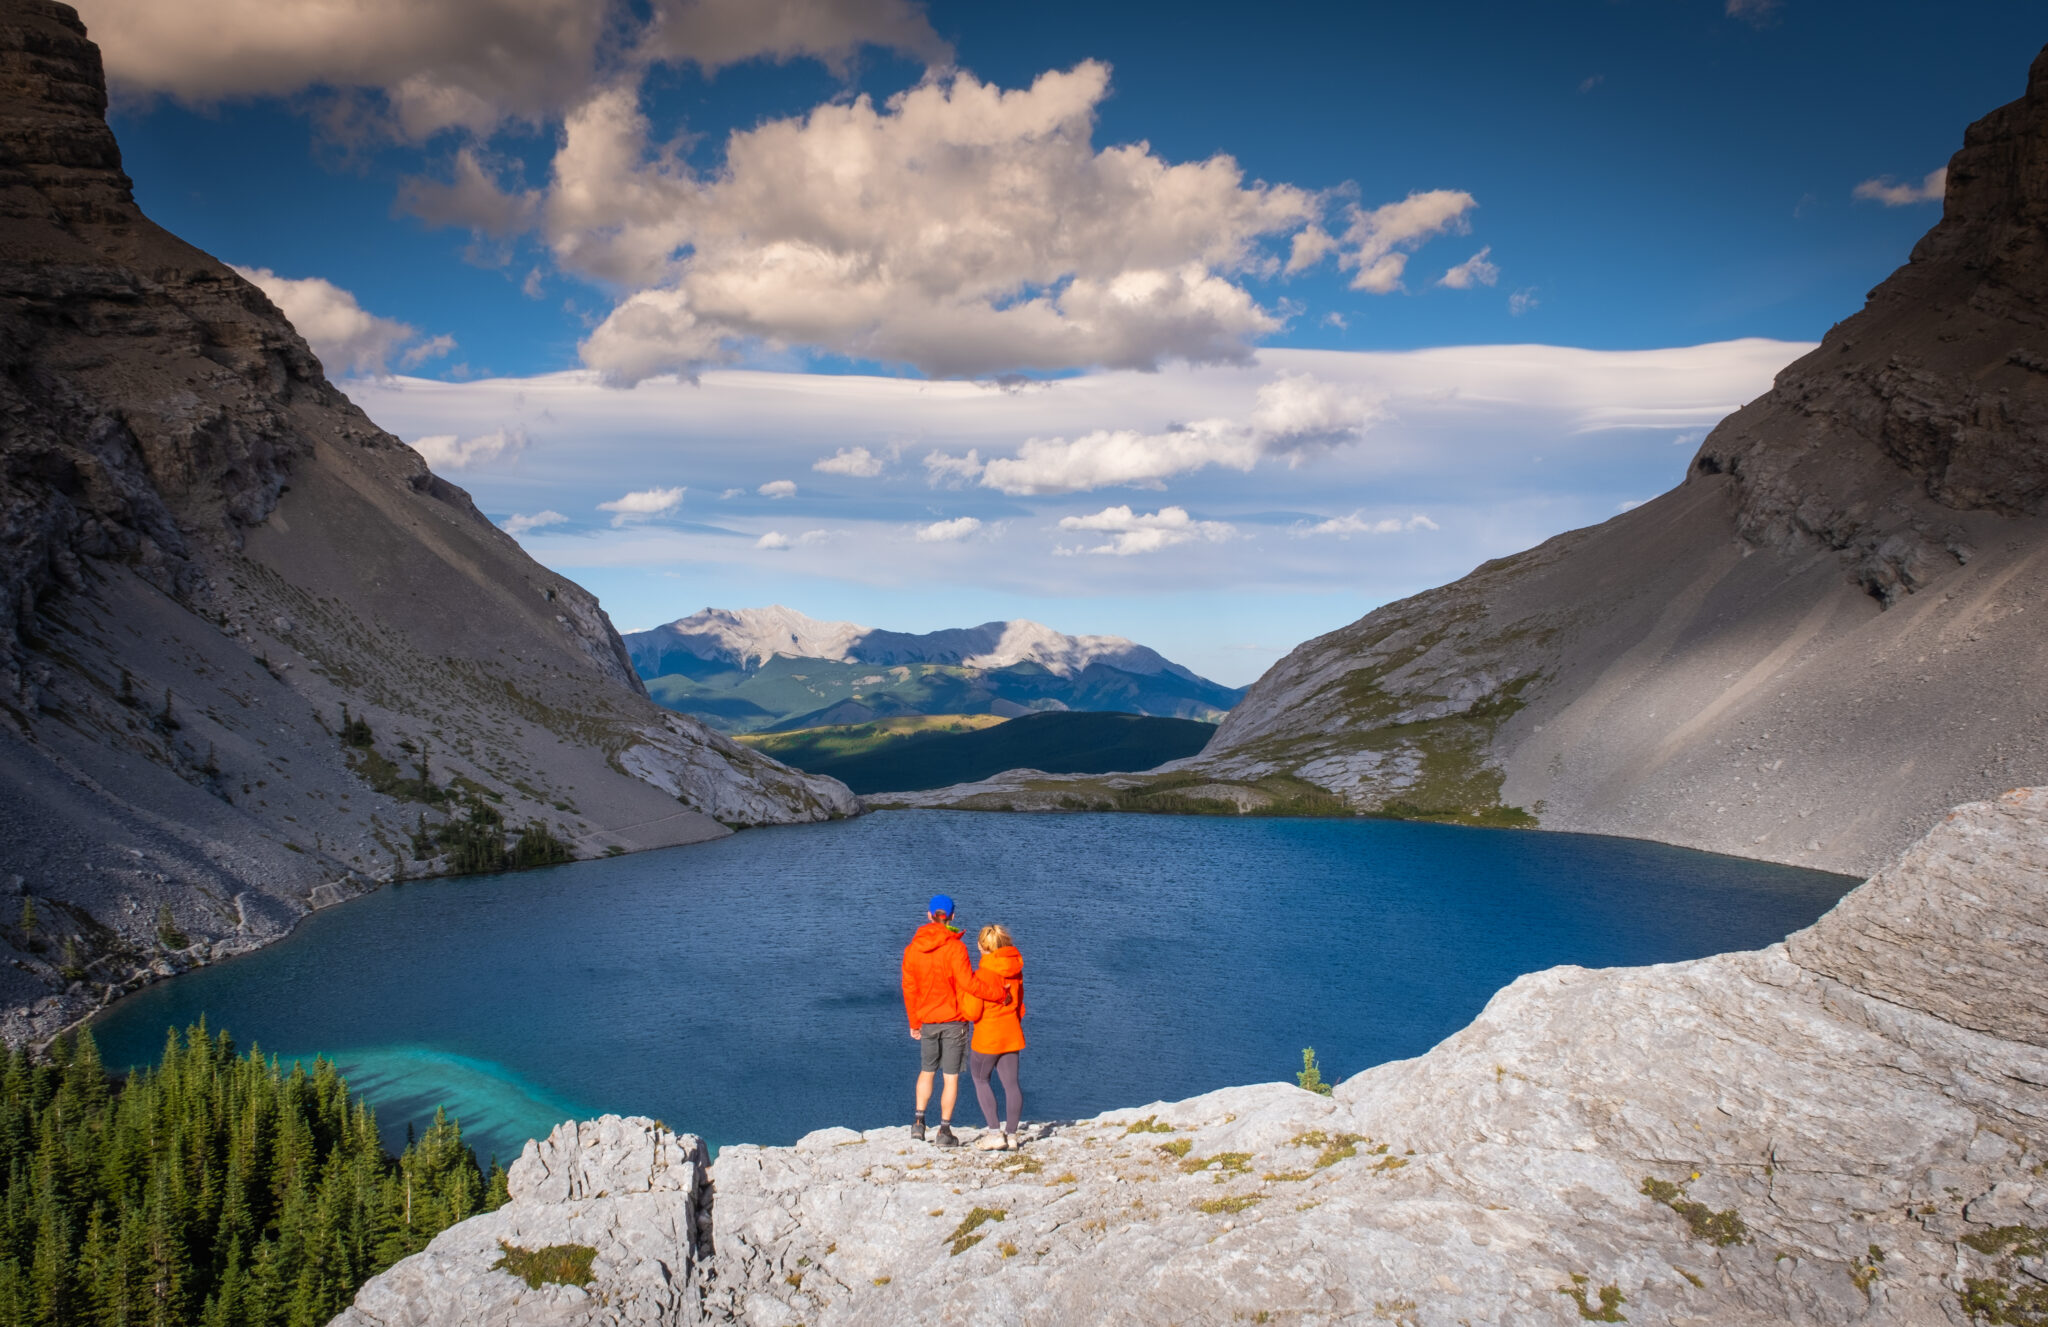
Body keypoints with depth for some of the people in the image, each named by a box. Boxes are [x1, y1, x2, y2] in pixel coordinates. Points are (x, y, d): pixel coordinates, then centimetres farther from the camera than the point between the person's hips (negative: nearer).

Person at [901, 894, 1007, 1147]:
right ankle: (944, 1131, 7)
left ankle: (918, 1122, 18)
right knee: (951, 1076, 5)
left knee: (926, 1071, 21)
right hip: (953, 1021, -4)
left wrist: (914, 1023, 17)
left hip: (927, 1021, 4)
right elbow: (968, 983, -21)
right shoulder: (954, 946, -15)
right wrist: (999, 991, -12)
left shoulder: (913, 947, 0)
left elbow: (909, 987, 7)